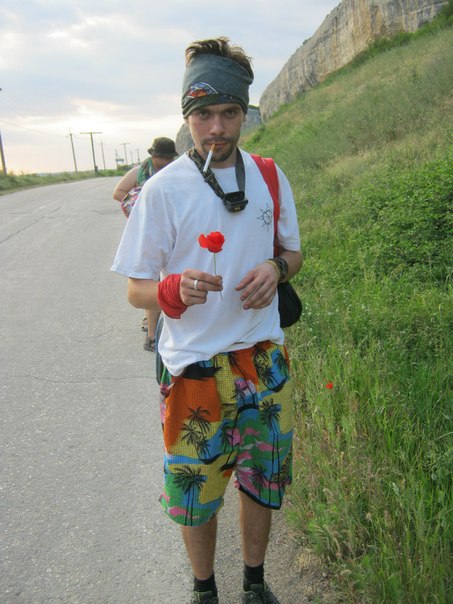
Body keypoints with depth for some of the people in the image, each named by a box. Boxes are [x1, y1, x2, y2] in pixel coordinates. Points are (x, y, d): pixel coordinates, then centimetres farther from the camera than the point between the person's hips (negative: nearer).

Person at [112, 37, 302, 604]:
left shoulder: (270, 178, 1)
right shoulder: (163, 189, -11)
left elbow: (293, 252, 12)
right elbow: (135, 289, -7)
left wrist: (276, 267, -12)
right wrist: (173, 290, -30)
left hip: (264, 360, 4)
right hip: (195, 366, -3)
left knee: (261, 480, 18)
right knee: (195, 492, 11)